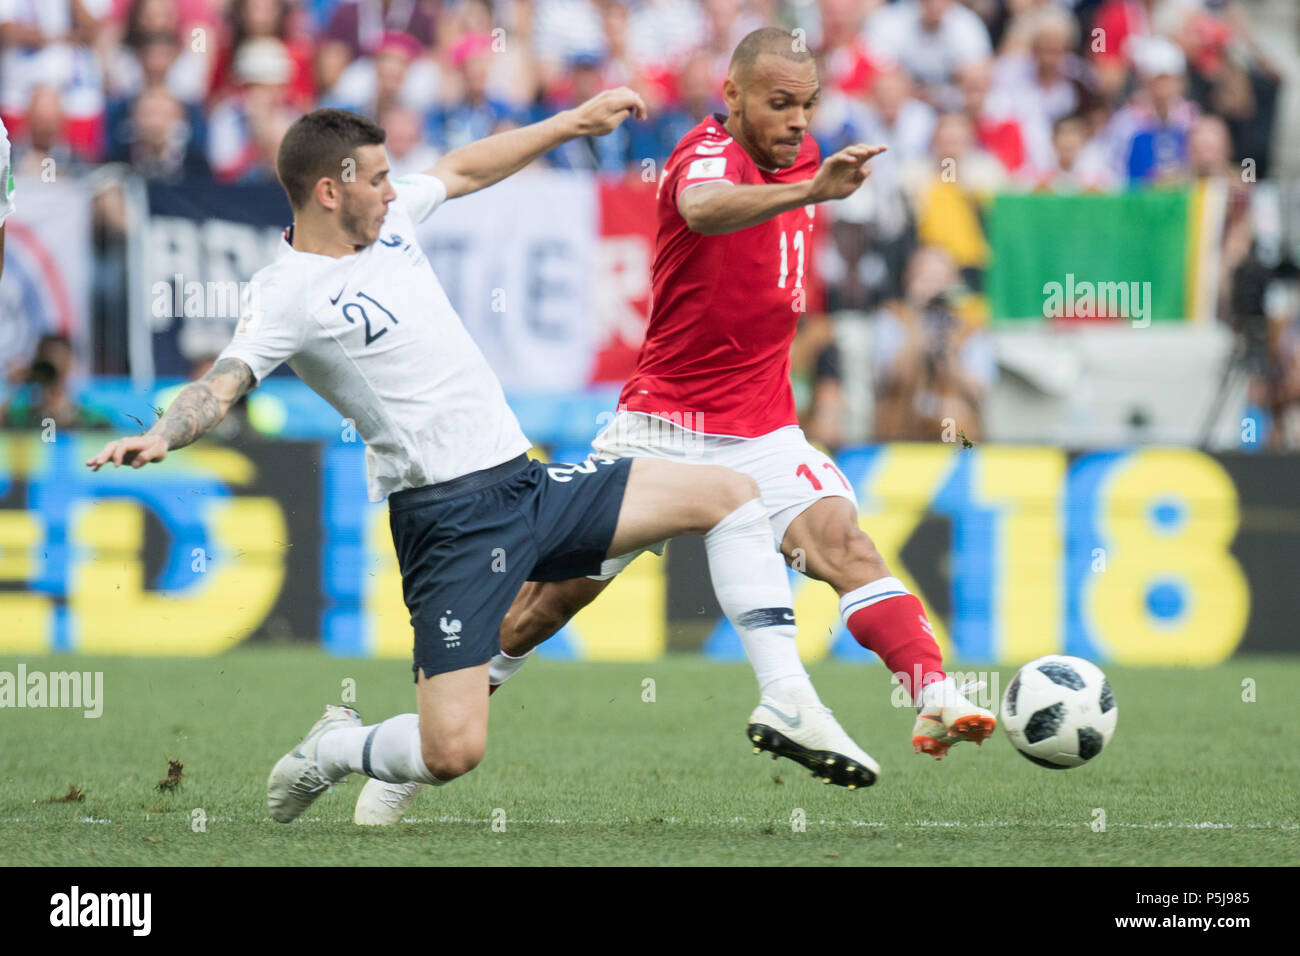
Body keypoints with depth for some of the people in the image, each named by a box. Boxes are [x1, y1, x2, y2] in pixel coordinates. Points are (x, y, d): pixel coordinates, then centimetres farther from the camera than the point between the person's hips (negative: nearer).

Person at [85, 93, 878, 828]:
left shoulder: (388, 219, 9)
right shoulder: (289, 293, -13)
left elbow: (463, 170, 27)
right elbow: (222, 387, -25)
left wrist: (574, 123, 31)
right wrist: (160, 436, -45)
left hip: (528, 485, 9)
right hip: (448, 516, -9)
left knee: (731, 496, 7)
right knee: (452, 752, -19)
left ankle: (789, 705, 9)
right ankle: (332, 751, 13)